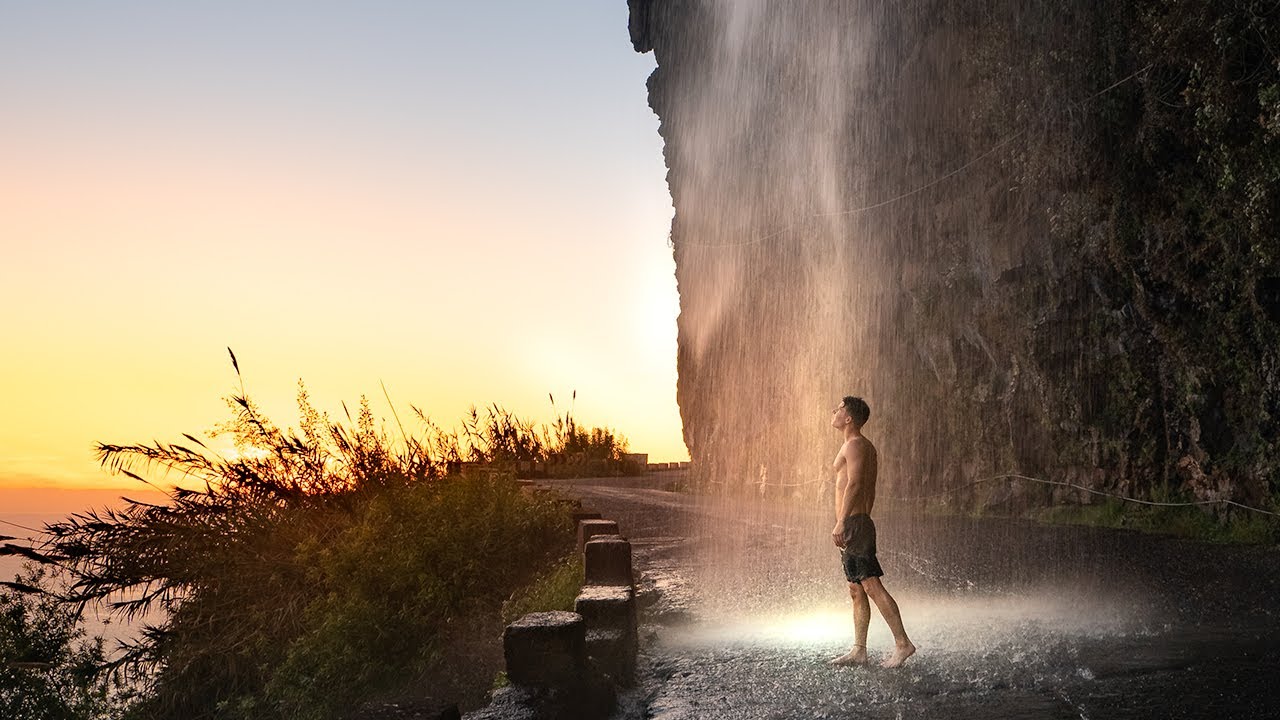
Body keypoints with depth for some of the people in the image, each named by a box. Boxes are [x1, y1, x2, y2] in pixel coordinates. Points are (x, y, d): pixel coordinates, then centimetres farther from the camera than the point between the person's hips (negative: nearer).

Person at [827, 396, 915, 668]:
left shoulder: (855, 445, -10)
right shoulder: (867, 447, 20)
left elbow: (854, 483, -22)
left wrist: (841, 523, -26)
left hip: (853, 523, -10)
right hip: (859, 523, 10)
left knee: (872, 586, -10)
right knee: (856, 590, 10)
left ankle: (903, 643, -8)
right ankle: (859, 651, 13)